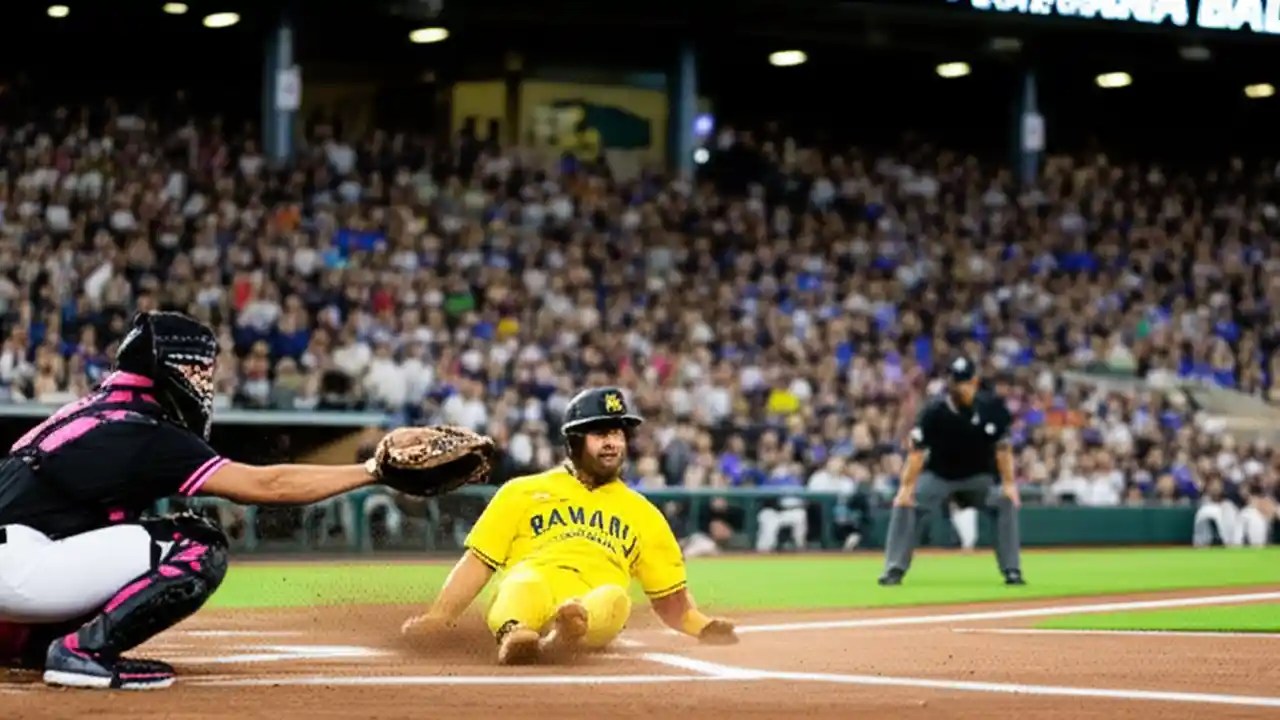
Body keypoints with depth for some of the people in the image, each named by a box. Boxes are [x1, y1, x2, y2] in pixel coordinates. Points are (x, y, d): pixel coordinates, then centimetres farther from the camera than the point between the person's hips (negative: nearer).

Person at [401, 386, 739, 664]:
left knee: (614, 597, -36)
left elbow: (670, 597, 30)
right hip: (522, 598, -1)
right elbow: (479, 562, 16)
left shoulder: (642, 513, 30)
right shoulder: (523, 492, 23)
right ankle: (514, 637, -70)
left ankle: (561, 641, -68)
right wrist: (438, 616, 0)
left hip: (594, 615, 1)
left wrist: (702, 627, 9)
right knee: (527, 581, -37)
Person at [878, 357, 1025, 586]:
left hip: (978, 476, 1)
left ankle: (1012, 571, -11)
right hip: (938, 475, -1)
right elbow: (917, 451, -24)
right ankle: (894, 569, -12)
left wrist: (1008, 484, -15)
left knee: (1006, 503, -20)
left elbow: (1002, 447, -9)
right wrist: (906, 486, -32)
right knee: (904, 505, -21)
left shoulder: (991, 407, -16)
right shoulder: (934, 411, -23)